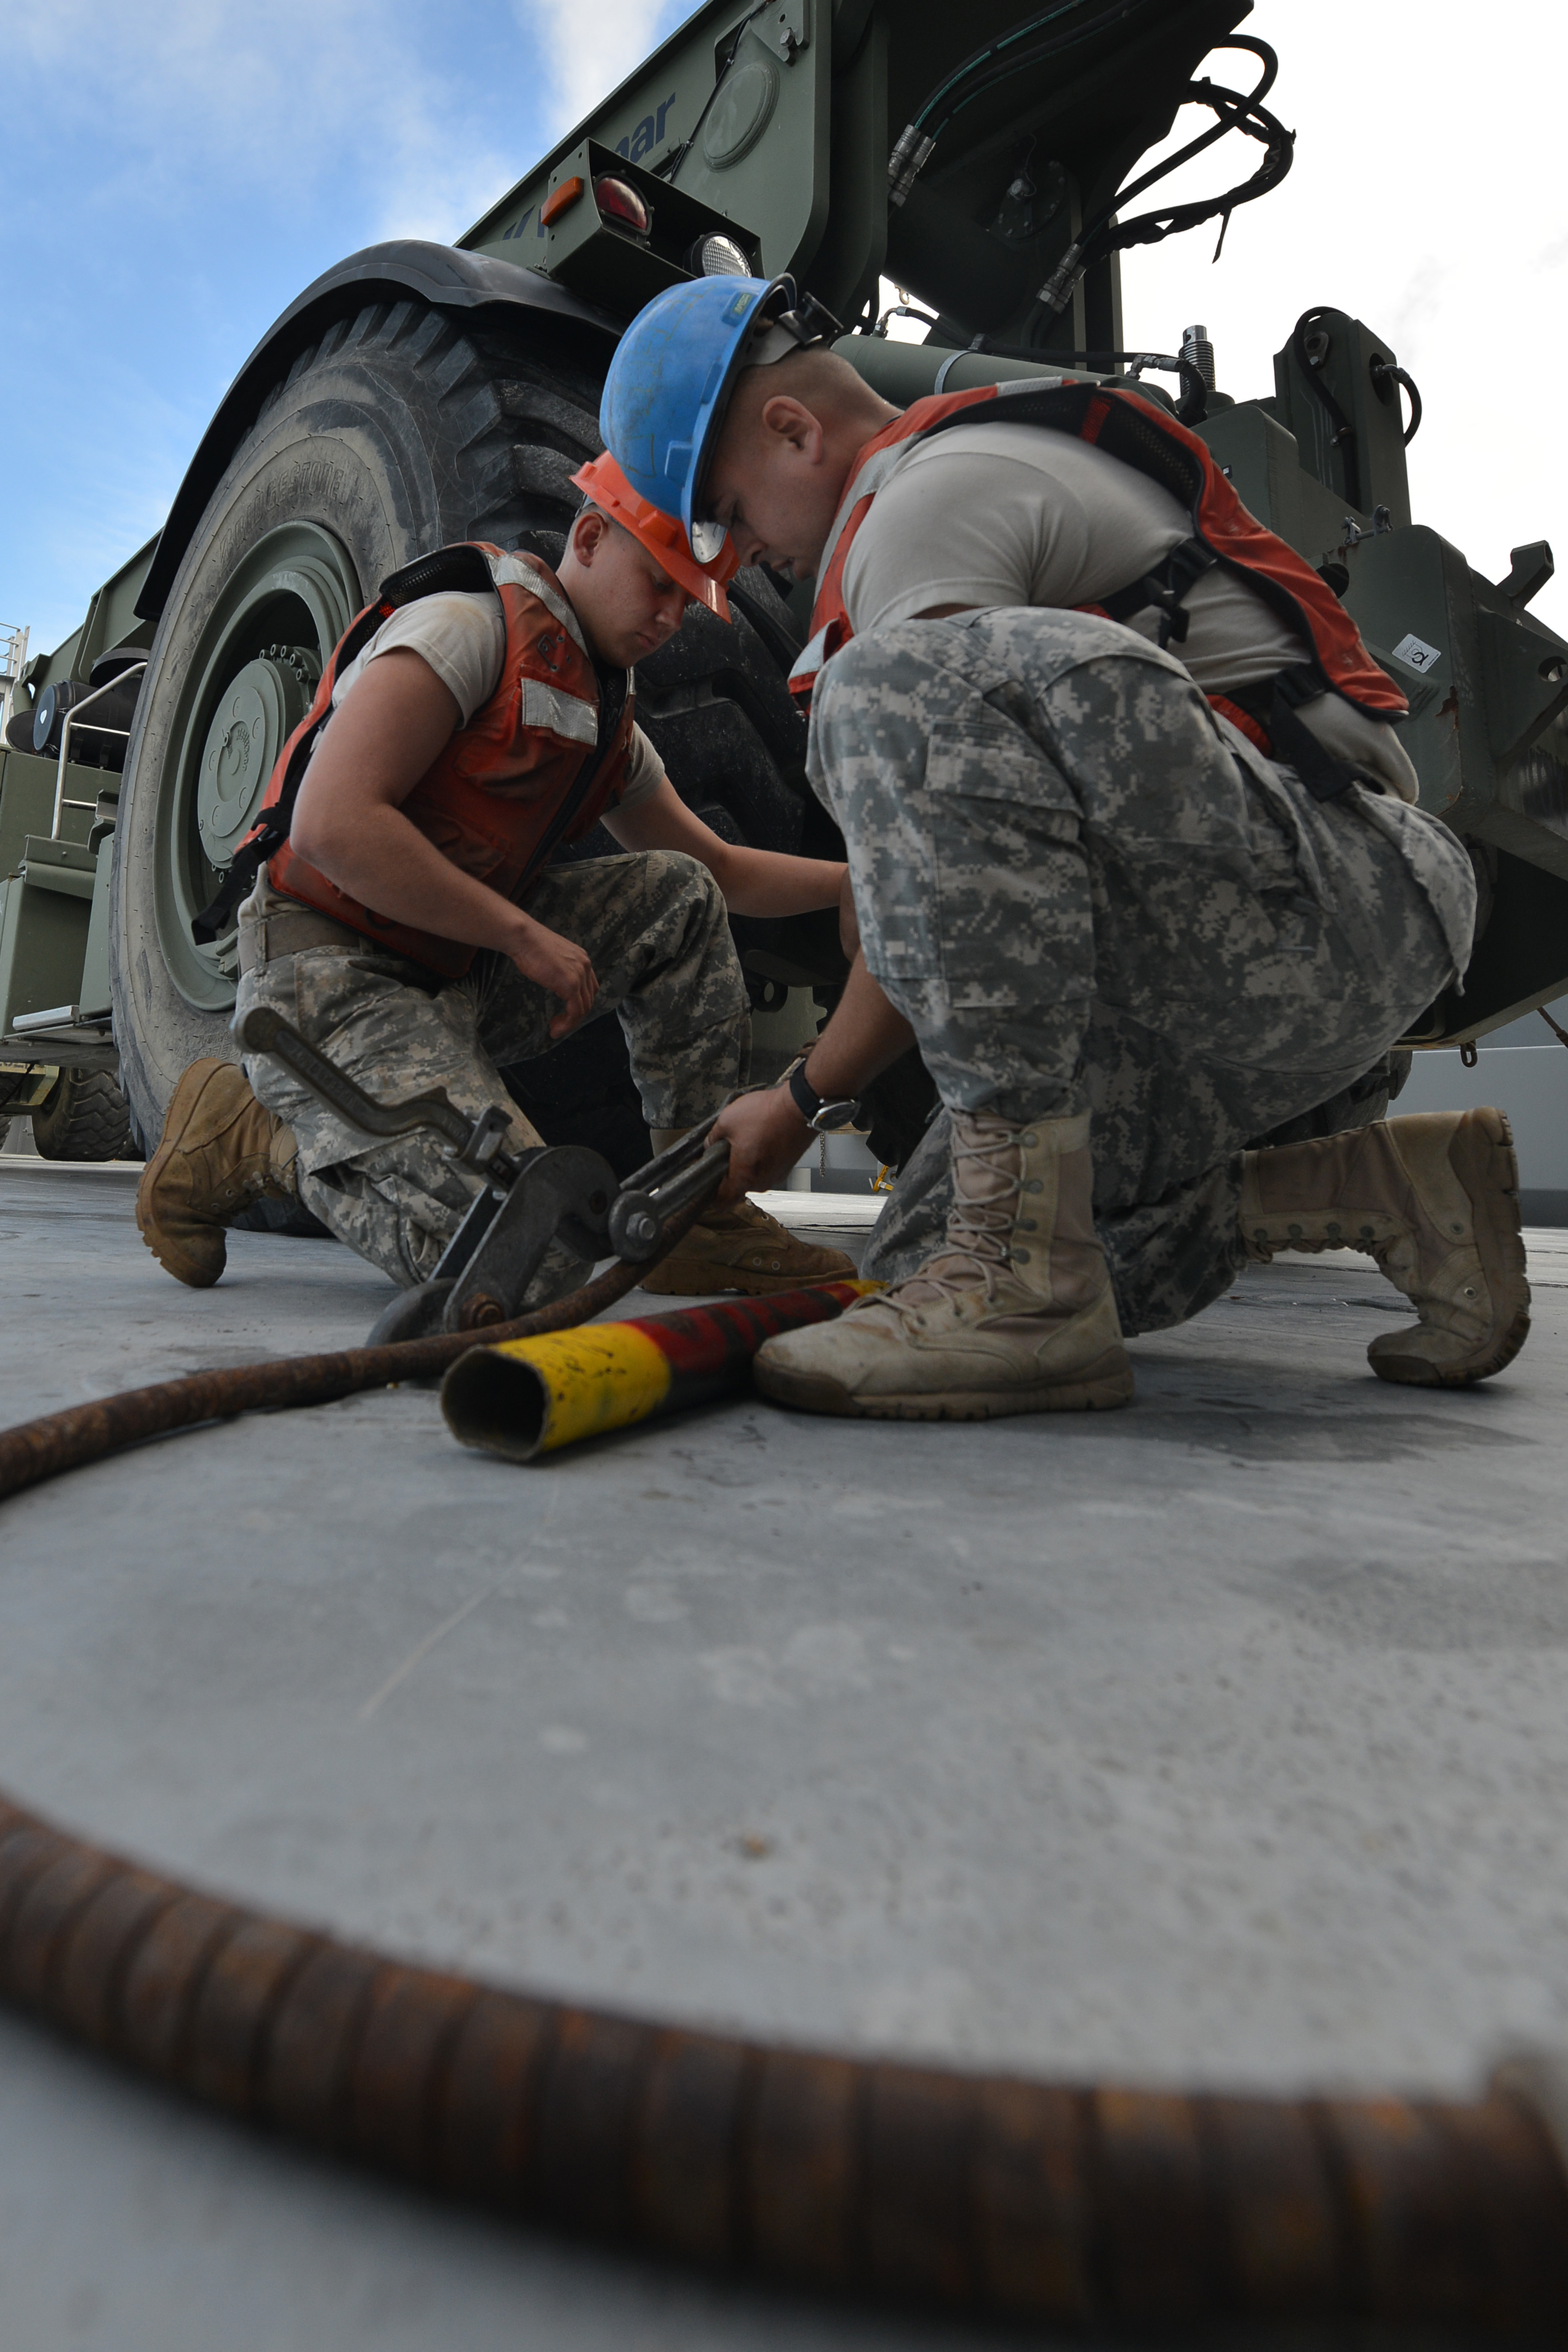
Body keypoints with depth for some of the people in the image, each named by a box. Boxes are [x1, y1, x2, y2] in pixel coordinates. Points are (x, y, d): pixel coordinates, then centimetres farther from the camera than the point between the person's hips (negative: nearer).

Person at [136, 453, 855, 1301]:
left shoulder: (609, 728, 16)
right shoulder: (468, 624, -10)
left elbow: (721, 871, 25)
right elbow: (331, 824, -22)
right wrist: (524, 933, -19)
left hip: (455, 978, 9)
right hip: (331, 974, -8)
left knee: (679, 892, 0)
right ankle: (246, 1135, -3)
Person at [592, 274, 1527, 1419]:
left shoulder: (924, 500, -7)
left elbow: (945, 889, -14)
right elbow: (975, 858, 27)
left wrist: (807, 1098, 0)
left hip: (1333, 886, -9)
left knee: (912, 685, -29)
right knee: (924, 1253, 3)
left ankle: (1028, 1284, -30)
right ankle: (1387, 1193, 7)